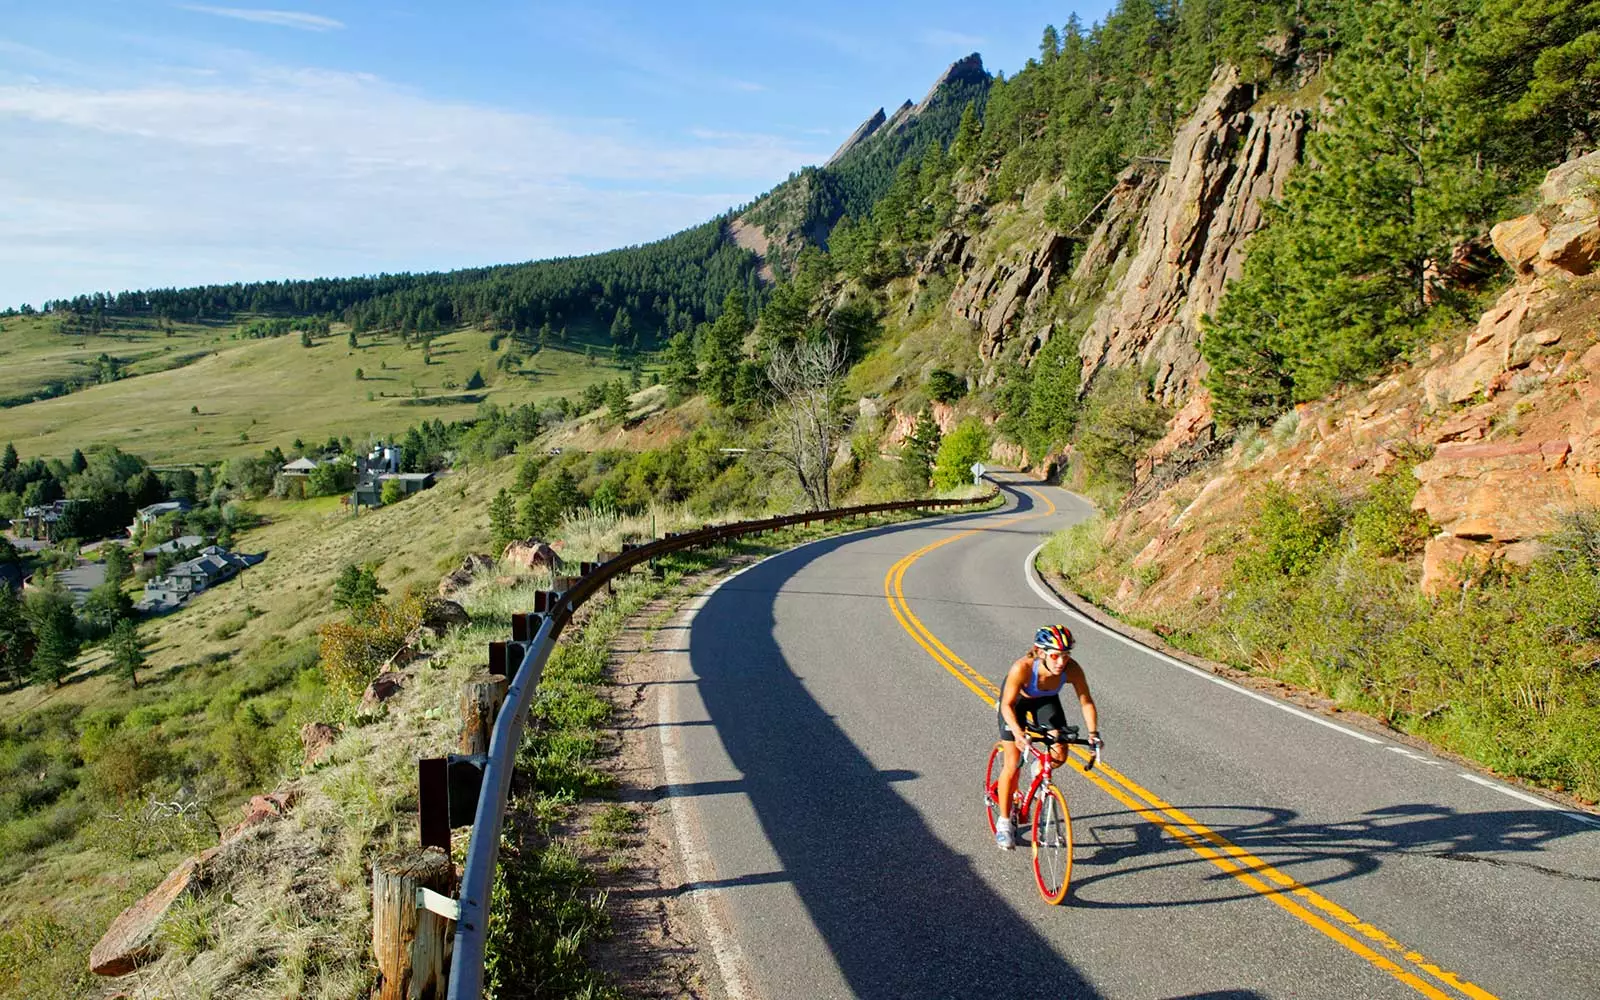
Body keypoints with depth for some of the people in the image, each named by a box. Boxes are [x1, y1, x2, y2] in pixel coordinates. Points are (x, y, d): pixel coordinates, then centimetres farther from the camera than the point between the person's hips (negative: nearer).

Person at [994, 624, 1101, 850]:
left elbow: (1086, 702, -21)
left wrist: (1093, 733, -34)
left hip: (1046, 700, 3)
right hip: (1017, 699, -3)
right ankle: (1004, 822, 10)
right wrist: (1017, 732, -50)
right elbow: (1008, 705, -35)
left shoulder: (1072, 670, -32)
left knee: (1059, 755, -14)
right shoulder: (1022, 668, -41)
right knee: (1013, 765, -7)